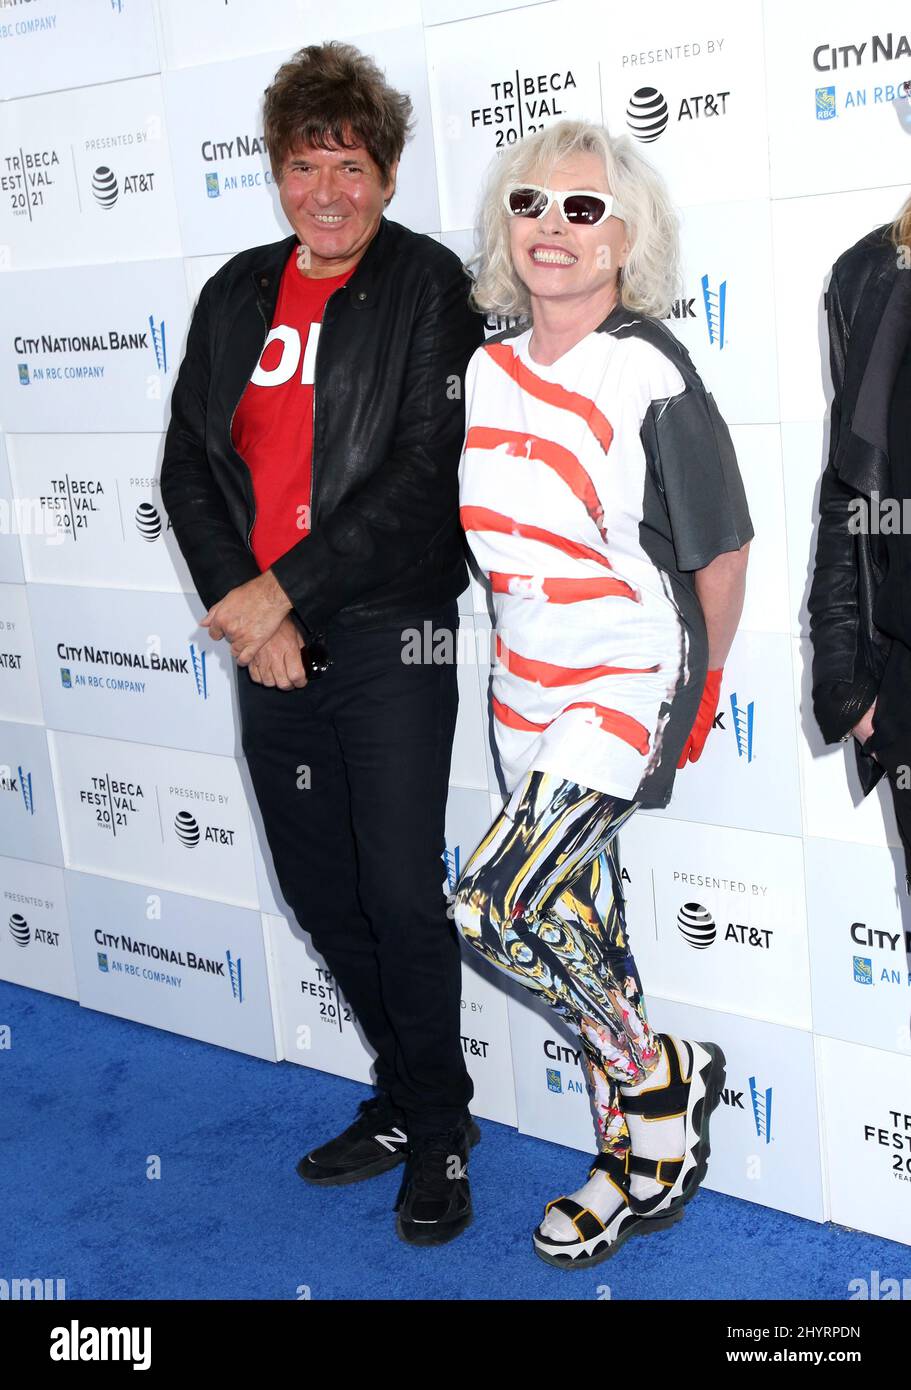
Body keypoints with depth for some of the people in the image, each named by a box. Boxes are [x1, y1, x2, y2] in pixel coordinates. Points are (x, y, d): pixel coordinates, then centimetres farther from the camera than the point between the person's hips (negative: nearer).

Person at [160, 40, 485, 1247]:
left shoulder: (428, 283, -5)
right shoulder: (236, 296, 11)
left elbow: (423, 470, -14)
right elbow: (188, 464, 7)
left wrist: (283, 587, -15)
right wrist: (246, 608, -7)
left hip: (389, 643, -5)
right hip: (268, 647, 6)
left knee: (404, 897, -2)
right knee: (319, 891, 14)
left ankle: (439, 1130, 20)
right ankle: (406, 1099, 33)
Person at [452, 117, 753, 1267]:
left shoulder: (648, 373, -16)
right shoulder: (485, 369, 3)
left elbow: (721, 546, -8)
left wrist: (697, 689, 2)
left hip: (630, 679, -7)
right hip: (527, 687, 7)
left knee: (497, 903, -19)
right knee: (582, 928, 12)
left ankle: (665, 1081, 7)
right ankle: (643, 1169, 30)